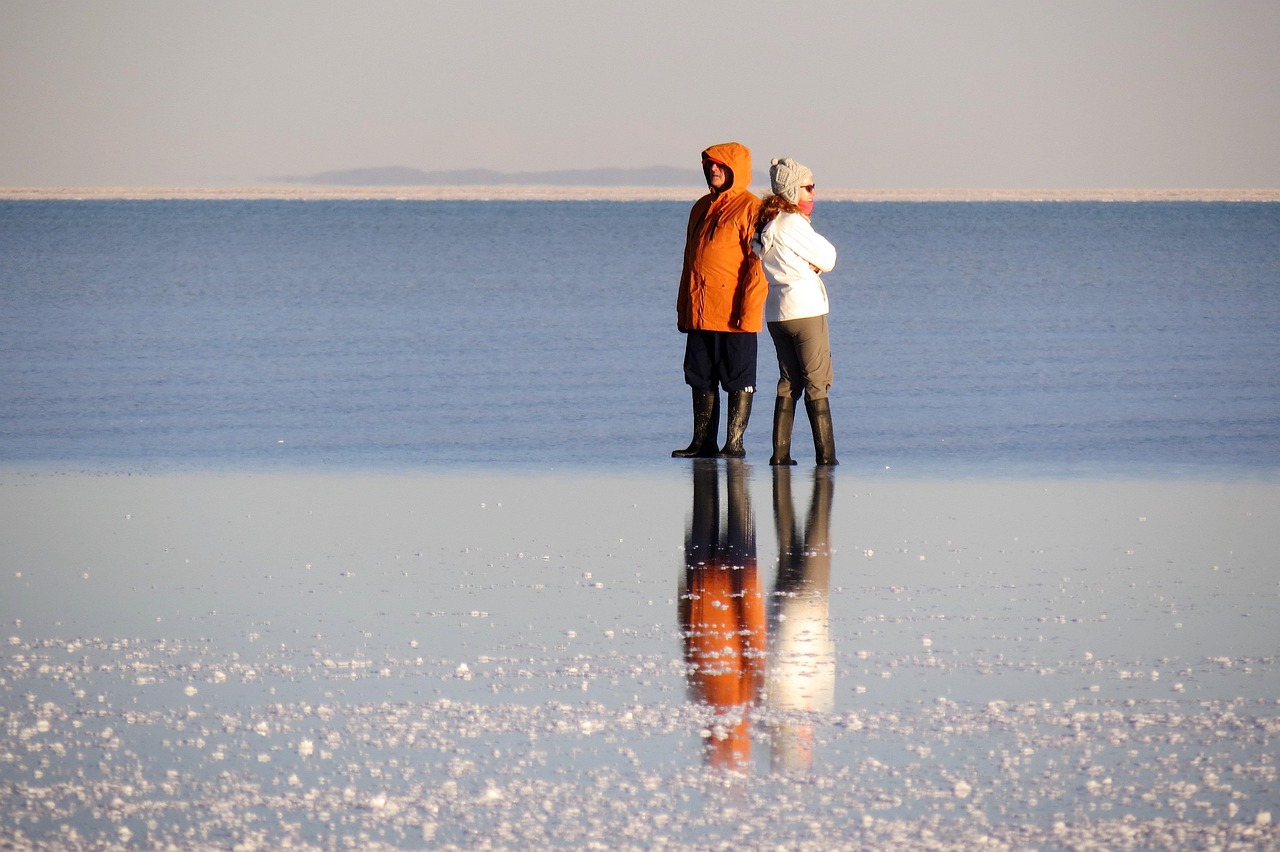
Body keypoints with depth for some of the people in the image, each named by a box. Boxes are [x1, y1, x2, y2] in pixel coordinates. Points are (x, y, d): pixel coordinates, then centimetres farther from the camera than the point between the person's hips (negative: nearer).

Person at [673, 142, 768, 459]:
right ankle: (703, 442, 14)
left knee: (738, 380, -1)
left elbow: (757, 264, -12)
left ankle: (734, 443, 2)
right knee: (701, 378, 9)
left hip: (735, 314, -7)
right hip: (700, 312, 7)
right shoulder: (702, 208, 16)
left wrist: (749, 310, -19)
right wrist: (683, 309, 17)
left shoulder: (750, 208, -7)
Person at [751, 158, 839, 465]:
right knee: (817, 383, -3)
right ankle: (825, 454, -4)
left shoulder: (763, 224, 12)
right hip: (805, 308, -8)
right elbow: (828, 257, -8)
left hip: (775, 311, 8)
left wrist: (808, 264, -1)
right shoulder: (793, 223, -14)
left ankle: (780, 452, 7)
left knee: (789, 382, 12)